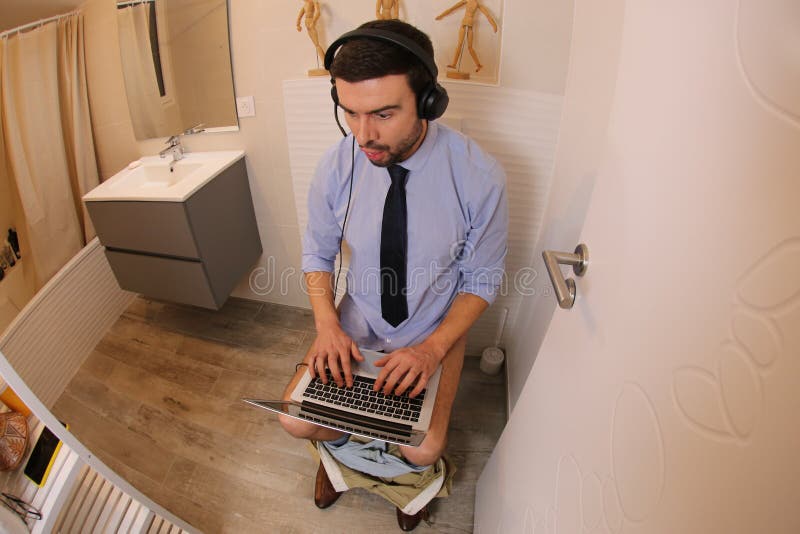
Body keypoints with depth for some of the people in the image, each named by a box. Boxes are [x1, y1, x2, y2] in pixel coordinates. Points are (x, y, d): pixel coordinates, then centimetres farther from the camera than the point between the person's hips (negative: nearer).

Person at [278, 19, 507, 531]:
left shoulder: (480, 177, -23)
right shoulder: (337, 165, -16)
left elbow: (483, 278, -11)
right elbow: (318, 252, 0)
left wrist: (432, 348, -22)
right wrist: (327, 323, -16)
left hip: (434, 332, -1)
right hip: (357, 323, 2)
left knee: (422, 452, -12)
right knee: (297, 420, -6)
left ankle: (413, 475, 31)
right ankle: (339, 446, 35)